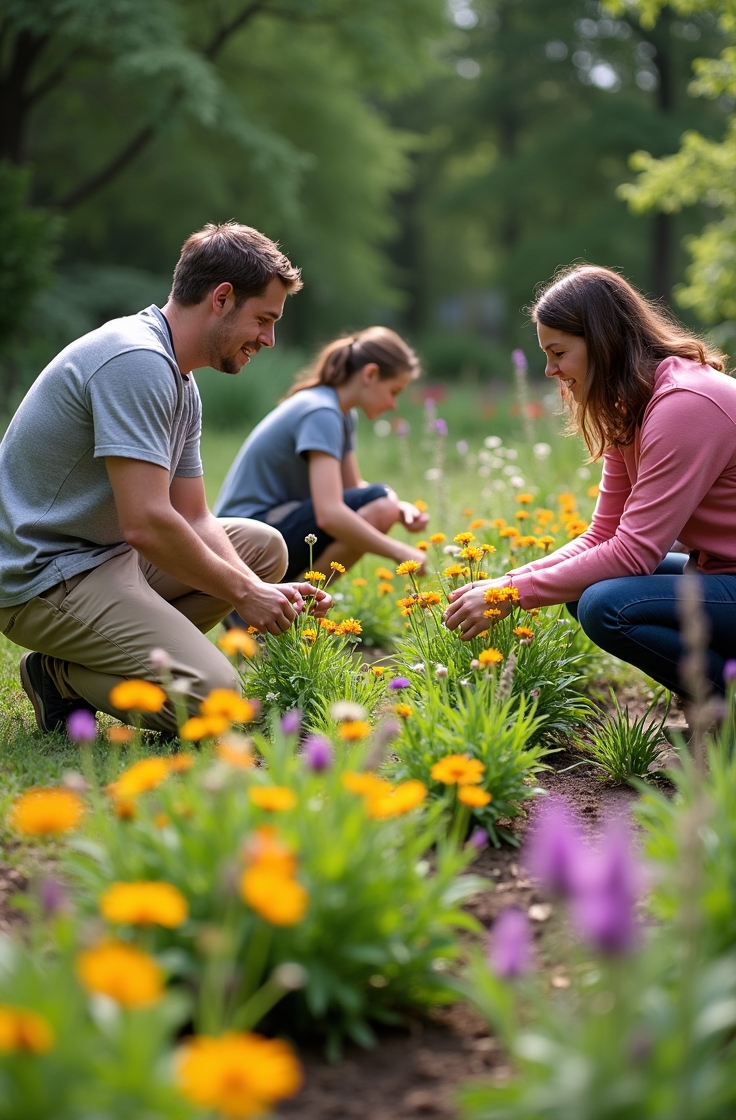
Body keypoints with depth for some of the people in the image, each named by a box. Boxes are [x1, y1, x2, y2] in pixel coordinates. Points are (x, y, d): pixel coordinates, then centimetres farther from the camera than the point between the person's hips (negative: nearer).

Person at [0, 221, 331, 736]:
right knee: (211, 693, -24)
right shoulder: (136, 362, -21)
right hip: (47, 575, -11)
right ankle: (61, 675, -2)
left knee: (263, 546, 18)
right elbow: (147, 523, -27)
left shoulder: (181, 383, 12)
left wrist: (263, 593, -3)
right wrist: (244, 594, -14)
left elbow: (193, 519, 13)